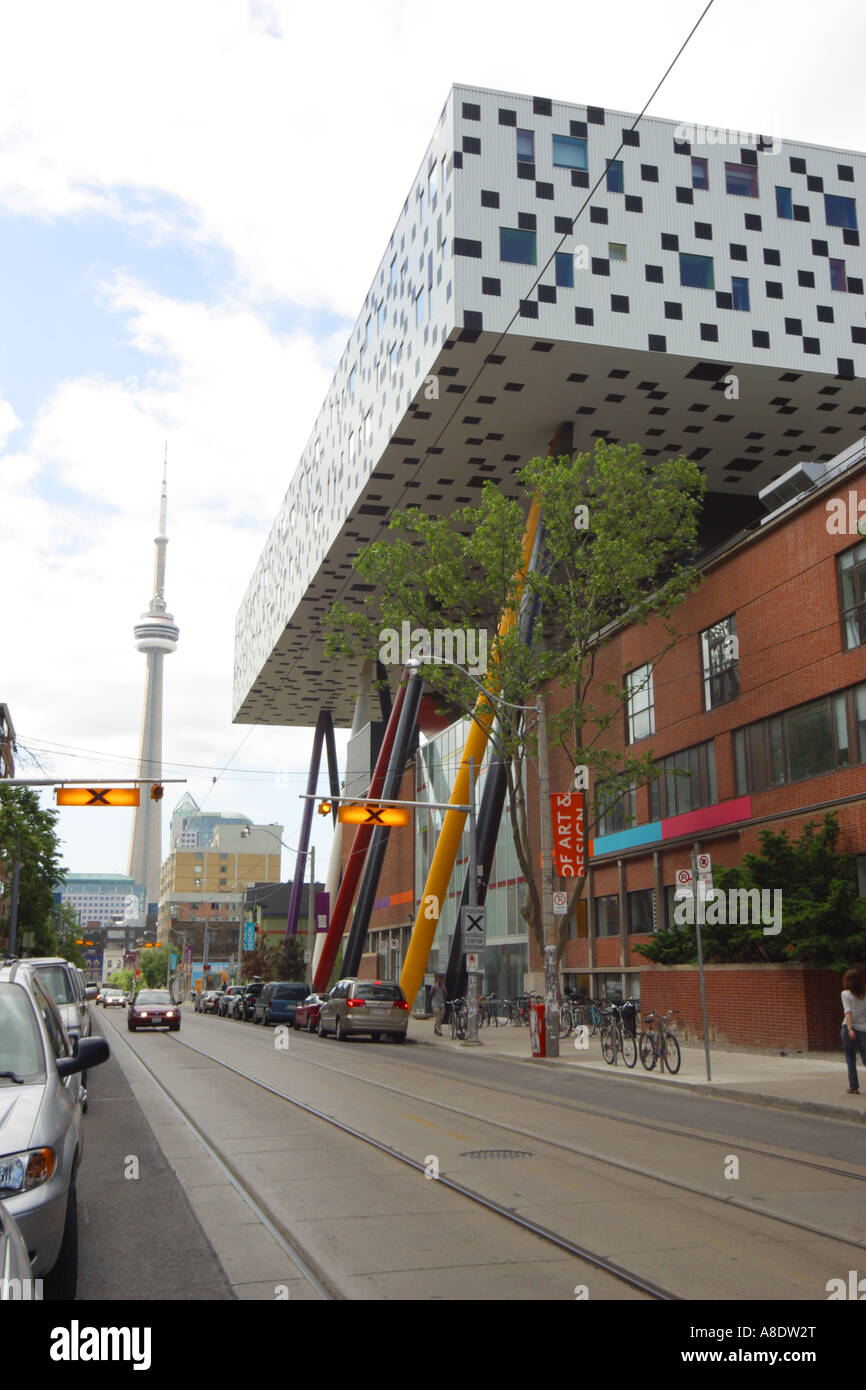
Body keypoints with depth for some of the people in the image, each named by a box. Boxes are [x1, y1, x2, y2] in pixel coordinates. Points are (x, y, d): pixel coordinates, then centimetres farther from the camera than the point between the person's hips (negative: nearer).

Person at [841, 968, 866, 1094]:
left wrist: (850, 1028, -22)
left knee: (851, 1061, 9)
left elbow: (848, 1011, -14)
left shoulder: (846, 994, -2)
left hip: (850, 1029, -2)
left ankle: (853, 1087, 10)